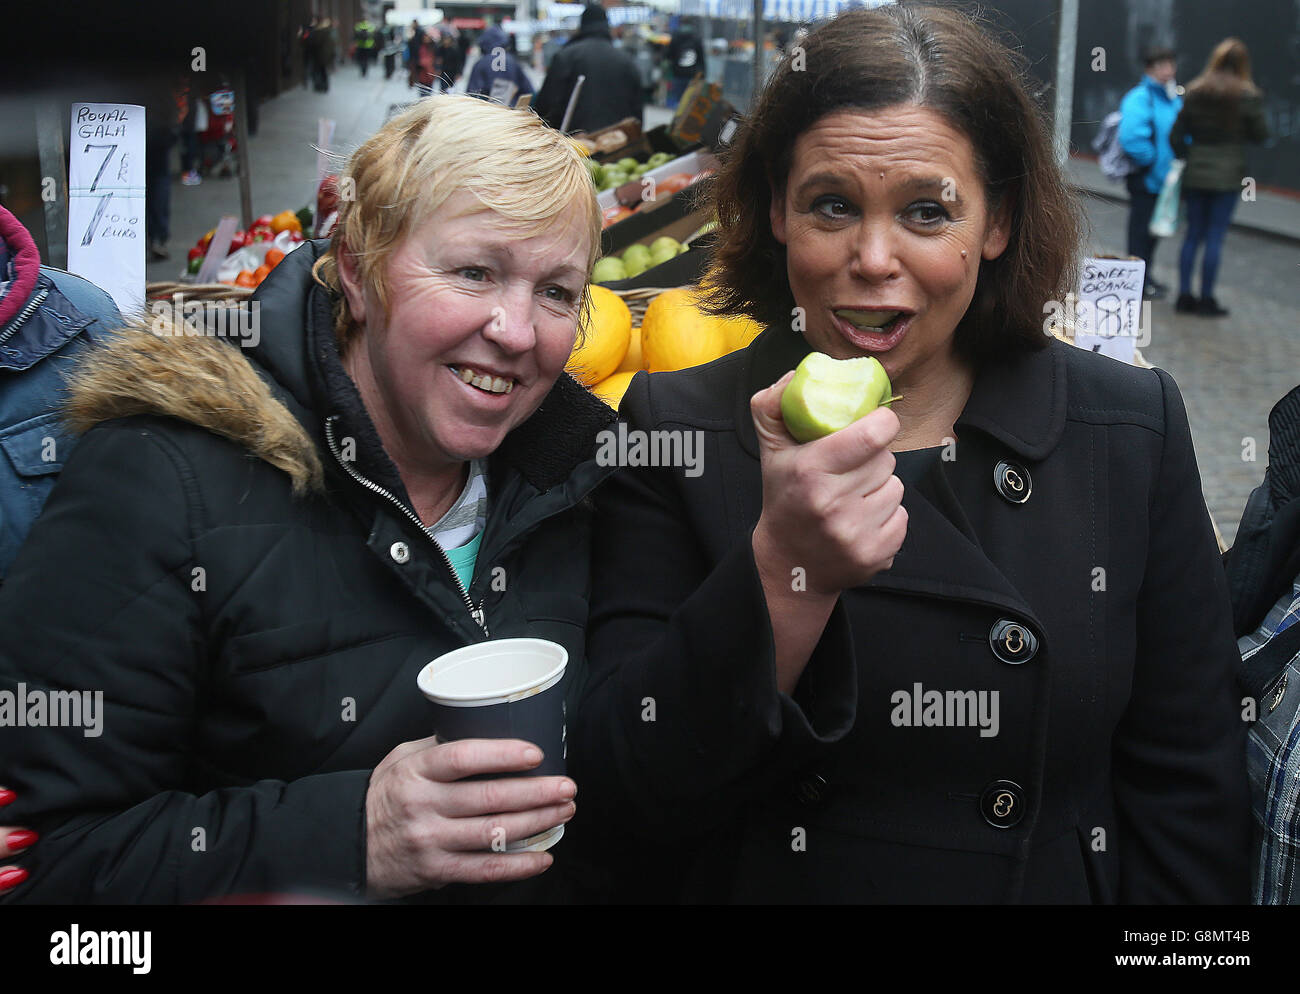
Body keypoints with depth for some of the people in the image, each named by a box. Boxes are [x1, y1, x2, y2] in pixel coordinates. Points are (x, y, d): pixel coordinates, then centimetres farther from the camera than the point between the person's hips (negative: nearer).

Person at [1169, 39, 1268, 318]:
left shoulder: (1194, 92, 1)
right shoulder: (1248, 95, -8)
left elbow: (1176, 134, 0)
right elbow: (1260, 134, -2)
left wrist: (1186, 159, 10)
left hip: (1195, 172, 3)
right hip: (1228, 174, -3)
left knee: (1193, 234, 10)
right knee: (1215, 236, 1)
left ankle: (1184, 295, 11)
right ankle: (1206, 299, 4)